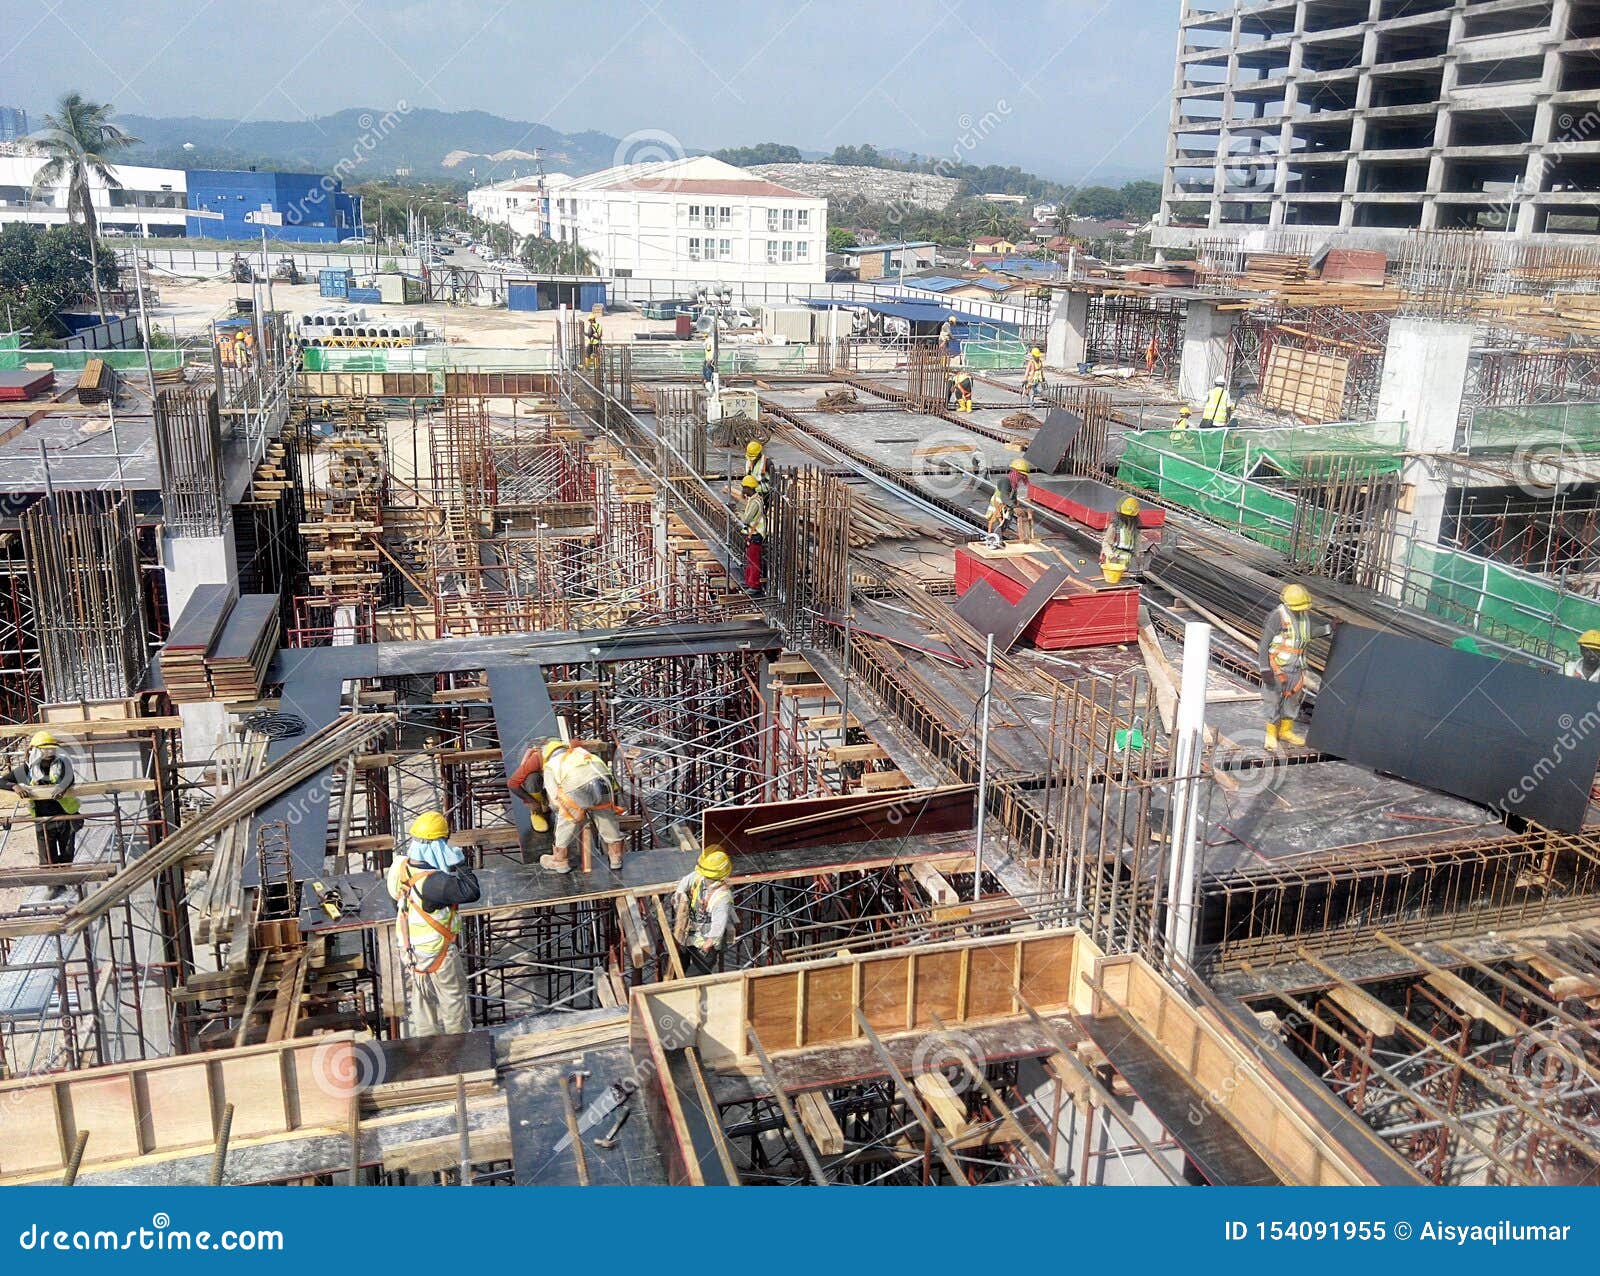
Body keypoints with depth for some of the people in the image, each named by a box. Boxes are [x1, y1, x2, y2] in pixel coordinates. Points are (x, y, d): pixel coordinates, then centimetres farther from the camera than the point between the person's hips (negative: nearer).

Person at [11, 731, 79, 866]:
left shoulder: (63, 763, -7)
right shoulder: (26, 769, -4)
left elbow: (69, 778, -27)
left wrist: (62, 787, -50)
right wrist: (15, 786, -24)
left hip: (66, 817, 0)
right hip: (43, 821, 0)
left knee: (67, 857, 14)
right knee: (47, 862, 2)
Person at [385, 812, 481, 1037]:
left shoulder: (401, 866, -14)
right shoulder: (434, 882, -39)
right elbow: (472, 892, -37)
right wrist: (462, 866, -26)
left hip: (409, 946, 7)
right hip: (437, 951, -7)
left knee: (419, 994, 26)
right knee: (453, 993, 19)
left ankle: (424, 1035, 45)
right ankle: (456, 1035, 38)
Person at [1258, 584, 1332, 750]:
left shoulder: (1305, 614, -2)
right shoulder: (1277, 616, -23)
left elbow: (1311, 631, 20)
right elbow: (1264, 644, -20)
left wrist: (1330, 627, 9)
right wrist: (1265, 670, -22)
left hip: (1296, 666, 7)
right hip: (1277, 666, -7)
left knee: (1293, 698, 15)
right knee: (1274, 700, 4)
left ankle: (1286, 731, 32)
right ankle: (1271, 734, 20)